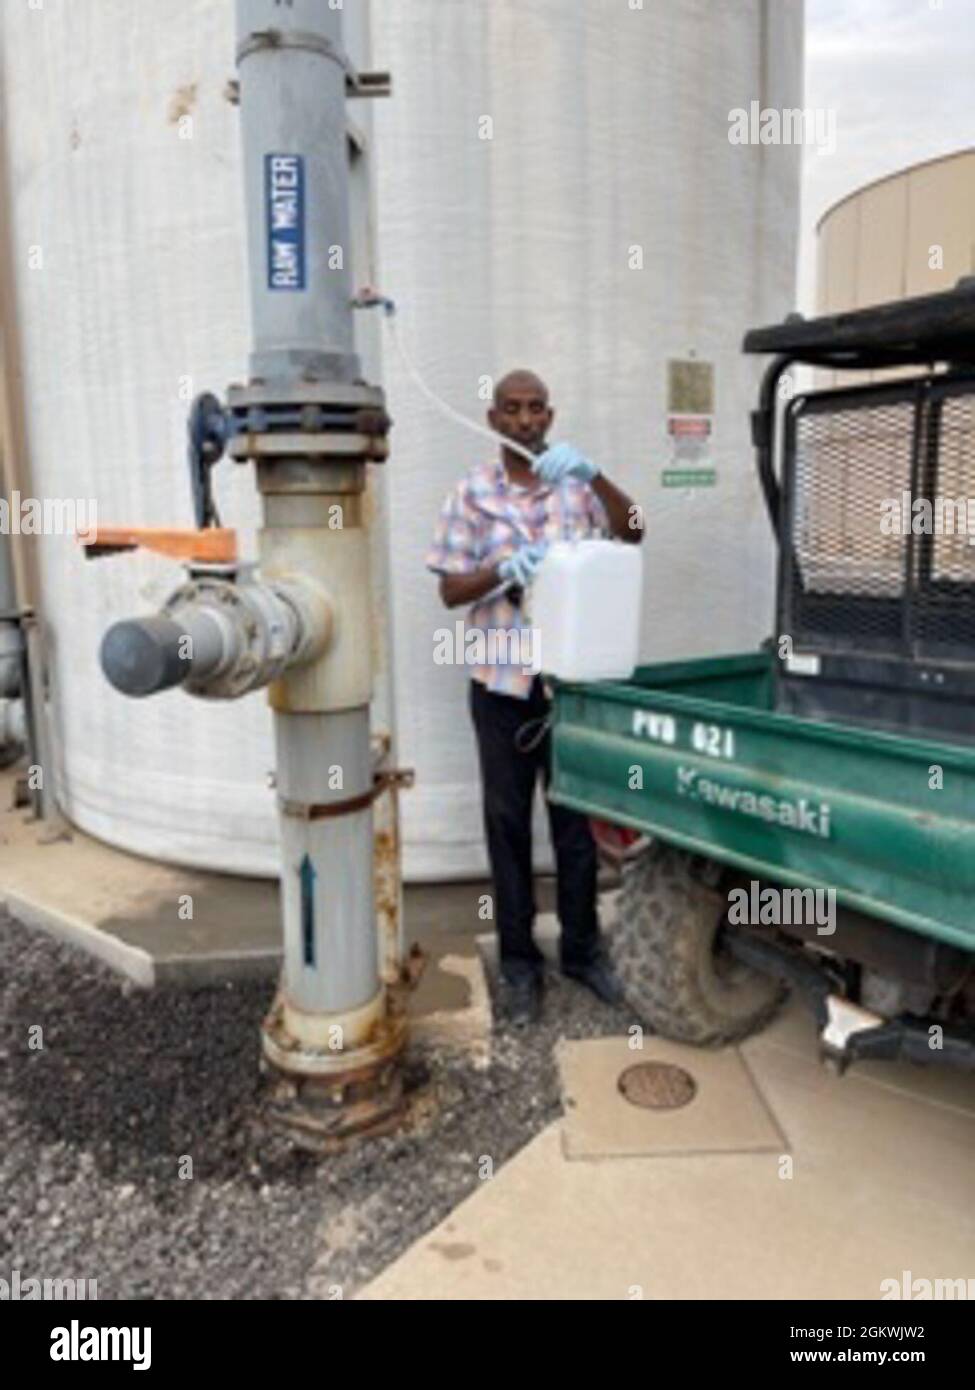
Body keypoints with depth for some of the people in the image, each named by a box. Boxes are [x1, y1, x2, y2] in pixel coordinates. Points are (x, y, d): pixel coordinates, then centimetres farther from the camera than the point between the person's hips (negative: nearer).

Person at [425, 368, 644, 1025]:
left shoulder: (575, 479, 5)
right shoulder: (474, 491, 1)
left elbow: (633, 532, -9)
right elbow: (451, 590, -1)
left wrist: (593, 473, -23)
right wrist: (502, 571, -20)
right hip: (503, 680, -1)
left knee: (576, 816, 11)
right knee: (509, 821, 8)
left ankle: (582, 947, 28)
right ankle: (520, 960, 23)